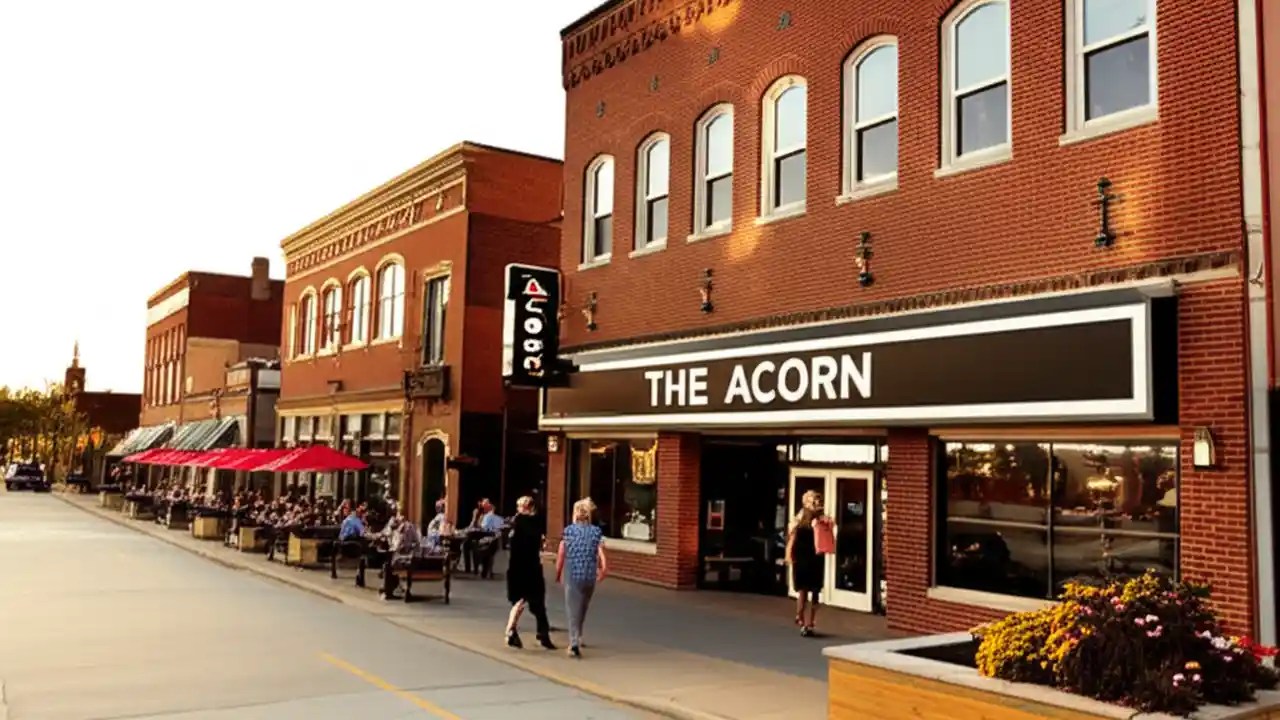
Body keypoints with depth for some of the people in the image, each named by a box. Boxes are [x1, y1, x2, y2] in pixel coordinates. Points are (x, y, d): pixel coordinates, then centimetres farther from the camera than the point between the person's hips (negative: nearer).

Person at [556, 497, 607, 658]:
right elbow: (602, 556, -8)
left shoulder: (568, 531, -4)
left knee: (573, 609, 2)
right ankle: (577, 638, 37)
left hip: (572, 576, -2)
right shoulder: (596, 532, -1)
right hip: (590, 577, 2)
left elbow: (560, 556, -4)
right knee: (582, 609, 22)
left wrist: (558, 575, 10)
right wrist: (603, 571, 10)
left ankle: (574, 643, -12)